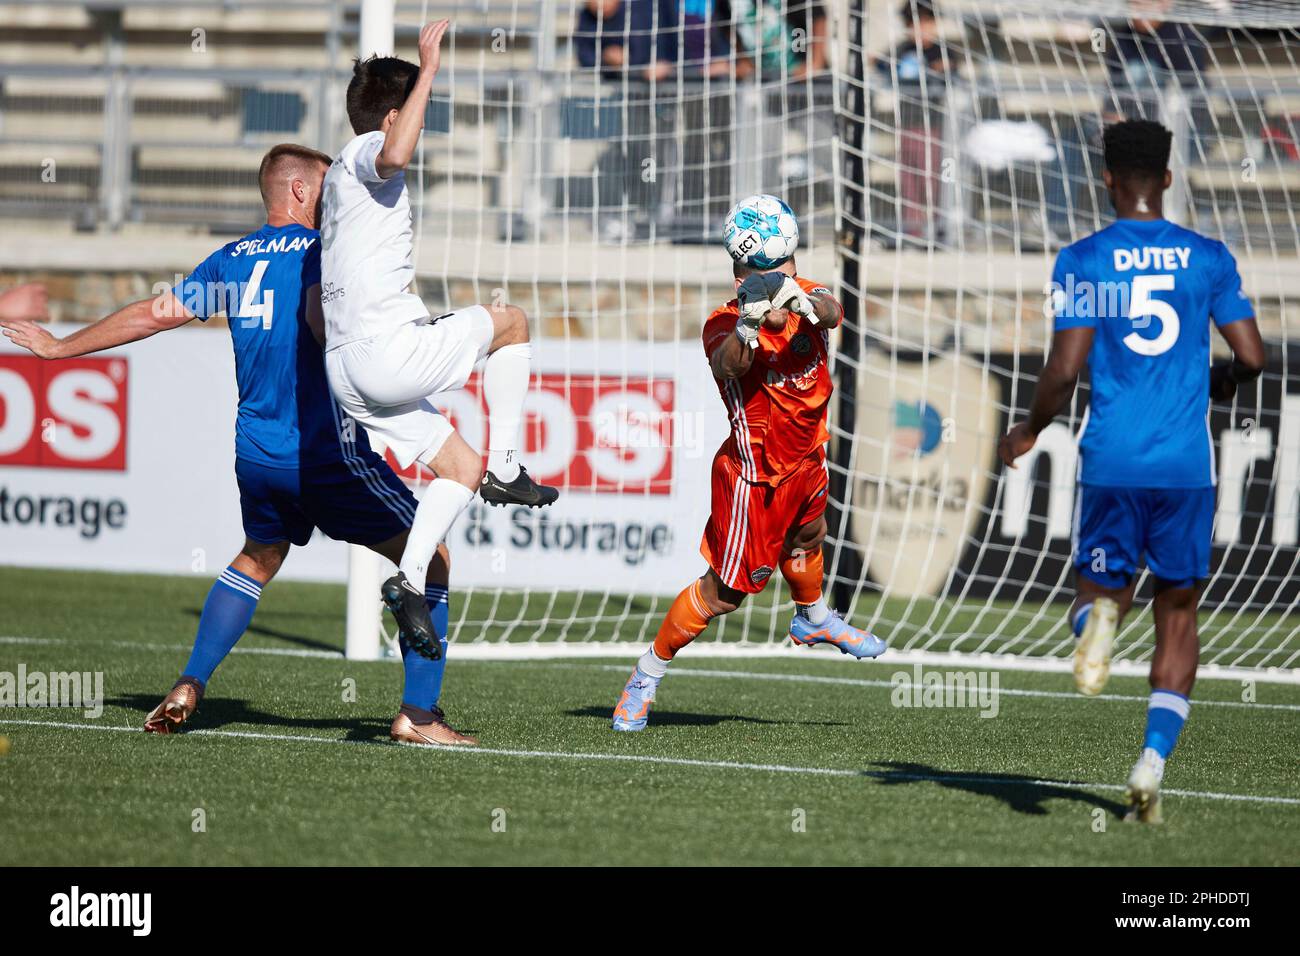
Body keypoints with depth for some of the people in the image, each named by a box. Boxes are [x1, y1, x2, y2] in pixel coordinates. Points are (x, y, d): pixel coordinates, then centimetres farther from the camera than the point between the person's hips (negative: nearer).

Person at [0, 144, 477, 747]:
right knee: (431, 556, 4)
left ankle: (188, 688, 19)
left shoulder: (230, 261, 12)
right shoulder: (321, 249, -6)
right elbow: (321, 319, -27)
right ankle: (418, 714, -3)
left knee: (257, 559, 32)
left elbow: (151, 314, 19)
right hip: (328, 452, -7)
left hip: (256, 456, 7)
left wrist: (60, 347, 29)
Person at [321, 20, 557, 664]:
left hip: (347, 369, 9)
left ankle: (408, 581, 1)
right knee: (511, 321, 13)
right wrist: (428, 72, -28)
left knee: (460, 467, 14)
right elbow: (396, 155, -33)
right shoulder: (364, 154, -6)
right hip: (391, 351, -9)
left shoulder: (340, 176, 24)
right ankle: (506, 469, 10)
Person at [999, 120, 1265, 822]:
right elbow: (1251, 356, 1)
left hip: (1110, 462, -1)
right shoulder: (1208, 258, 4)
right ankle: (1153, 760, -3)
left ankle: (1097, 616, -24)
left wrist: (1028, 432, 11)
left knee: (1099, 584, 16)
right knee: (1177, 610, 12)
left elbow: (1064, 369, -7)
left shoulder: (1082, 260, -1)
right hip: (1188, 466, 1)